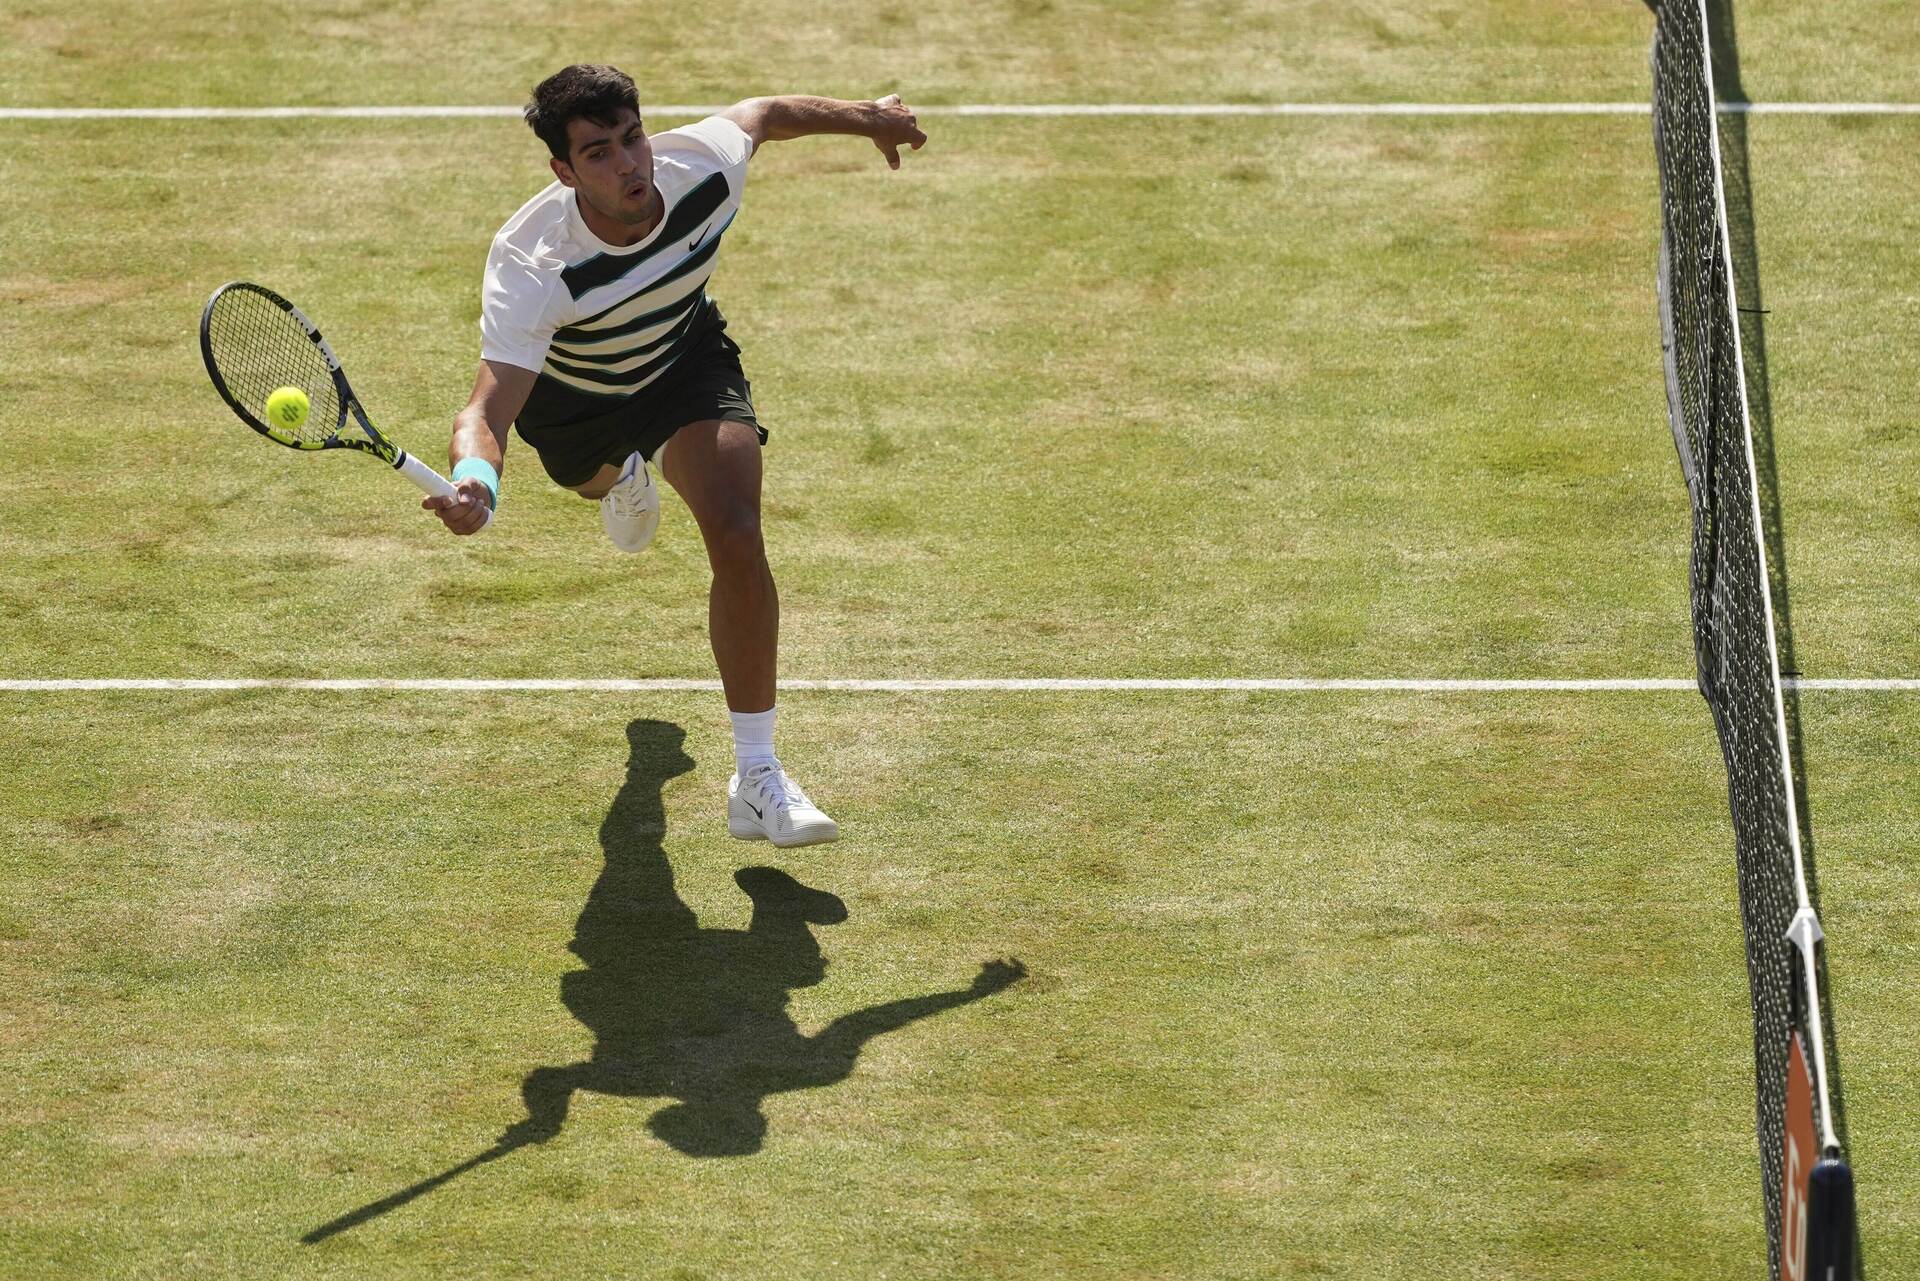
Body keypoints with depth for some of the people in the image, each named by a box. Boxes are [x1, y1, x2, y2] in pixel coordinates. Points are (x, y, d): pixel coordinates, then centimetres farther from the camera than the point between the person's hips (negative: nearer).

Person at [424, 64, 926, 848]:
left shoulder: (701, 167, -36)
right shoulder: (531, 267, -45)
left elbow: (766, 114, -11)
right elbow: (488, 410, -52)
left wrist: (867, 118, 7)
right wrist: (473, 484, -75)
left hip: (685, 359, 0)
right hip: (570, 393, 0)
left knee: (736, 535, -24)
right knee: (597, 484, 35)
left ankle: (757, 779, -16)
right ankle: (625, 475, 80)